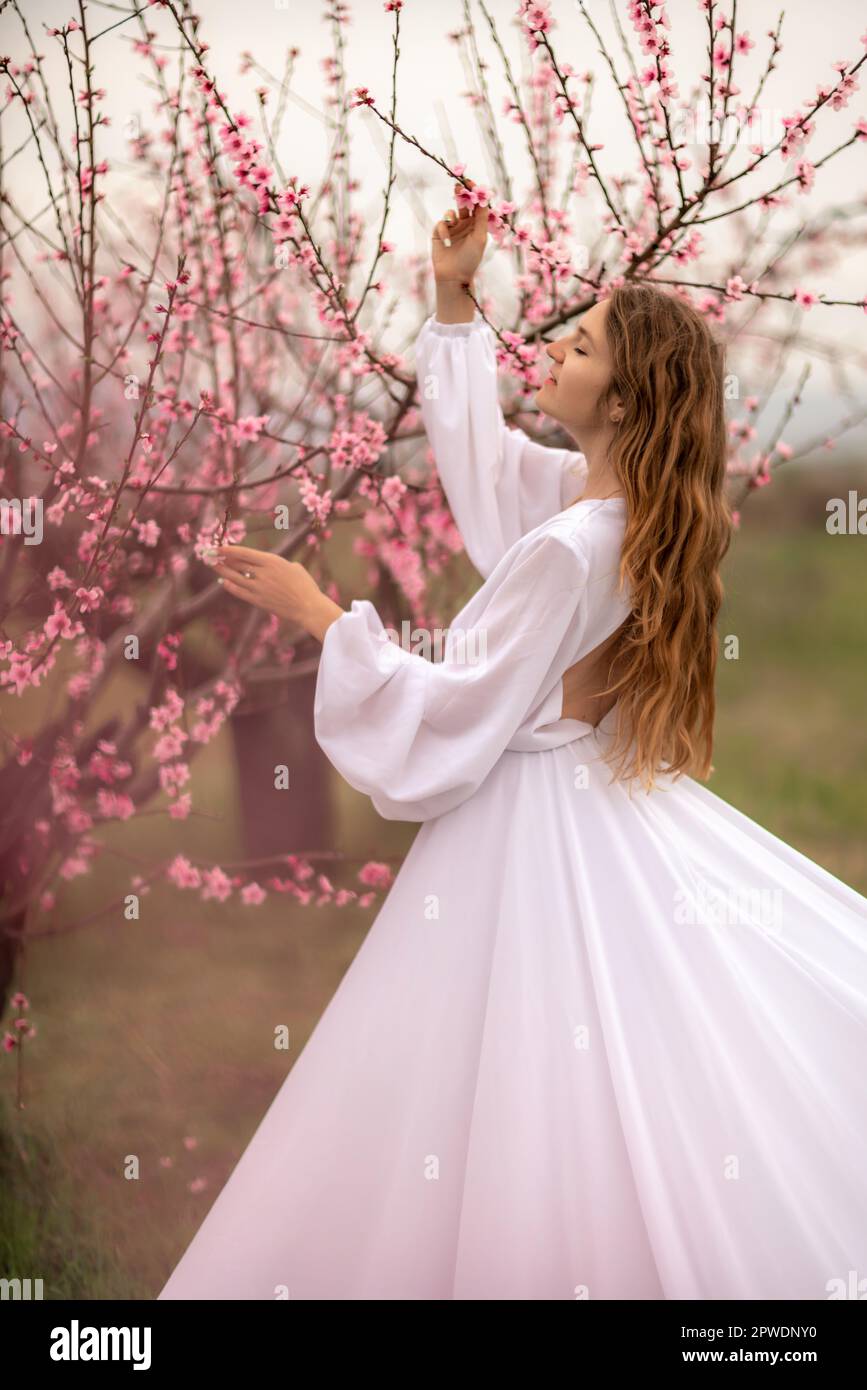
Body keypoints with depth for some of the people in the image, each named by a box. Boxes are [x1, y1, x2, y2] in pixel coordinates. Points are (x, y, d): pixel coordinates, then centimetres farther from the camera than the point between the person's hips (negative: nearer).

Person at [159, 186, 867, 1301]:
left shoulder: (568, 551, -25)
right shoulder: (589, 489, 2)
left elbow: (456, 718, -21)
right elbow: (474, 454, 21)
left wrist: (320, 614, -16)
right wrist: (454, 306, 17)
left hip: (535, 824, -10)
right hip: (605, 797, 10)